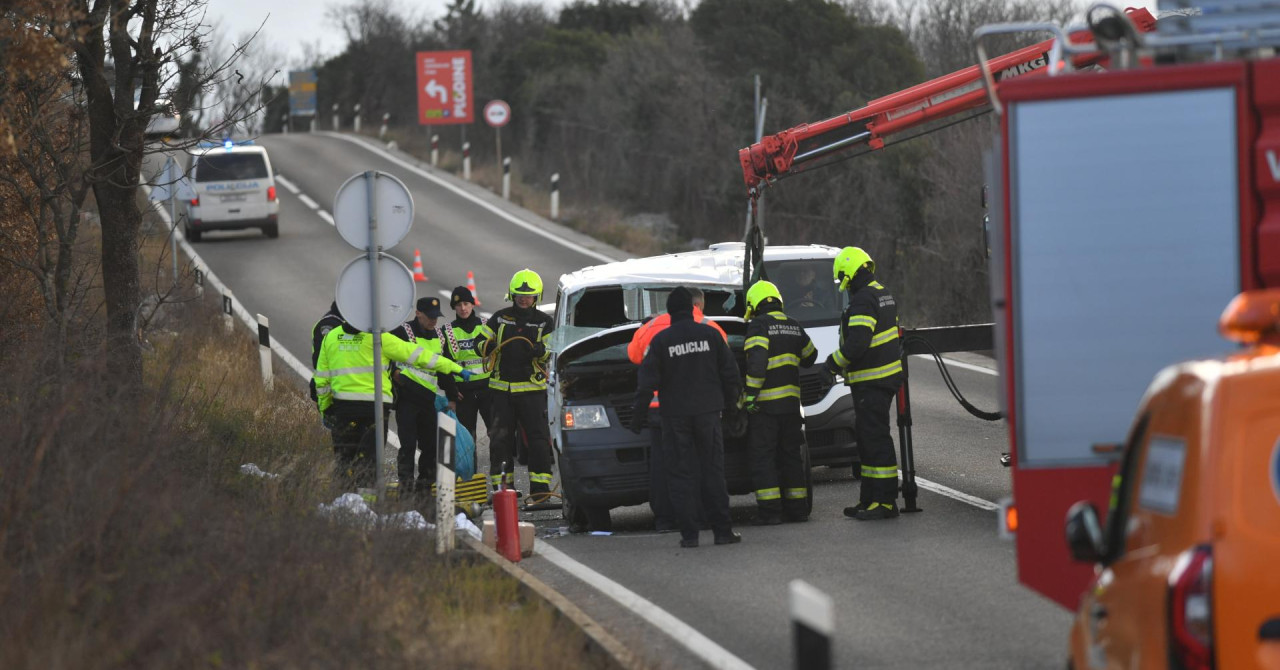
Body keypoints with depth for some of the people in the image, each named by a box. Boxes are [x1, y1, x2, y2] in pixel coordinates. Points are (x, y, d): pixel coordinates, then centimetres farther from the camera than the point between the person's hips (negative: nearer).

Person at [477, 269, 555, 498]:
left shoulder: (544, 322, 6)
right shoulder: (500, 318, 10)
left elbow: (554, 353, 1)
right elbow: (481, 343, 11)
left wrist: (542, 351, -21)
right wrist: (488, 346, -12)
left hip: (532, 389, -2)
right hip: (502, 388, 2)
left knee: (539, 438, -6)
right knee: (500, 438, 3)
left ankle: (540, 487, -3)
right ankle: (501, 487, 10)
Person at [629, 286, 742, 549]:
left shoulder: (661, 340, -3)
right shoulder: (710, 335, 2)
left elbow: (647, 383, -4)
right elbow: (730, 373, 5)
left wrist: (638, 416, 3)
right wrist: (731, 403, 18)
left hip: (675, 416, -1)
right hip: (708, 412, 2)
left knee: (681, 475, 2)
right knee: (712, 471, 6)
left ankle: (689, 534, -3)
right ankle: (722, 530, 3)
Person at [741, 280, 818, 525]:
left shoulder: (758, 325, -10)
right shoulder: (794, 326, 11)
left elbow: (757, 360, -22)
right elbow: (809, 356, 25)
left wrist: (750, 392, -20)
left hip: (765, 404, -6)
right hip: (790, 401, 6)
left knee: (762, 456, -2)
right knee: (790, 454, 15)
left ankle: (769, 511, -8)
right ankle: (797, 507, 16)